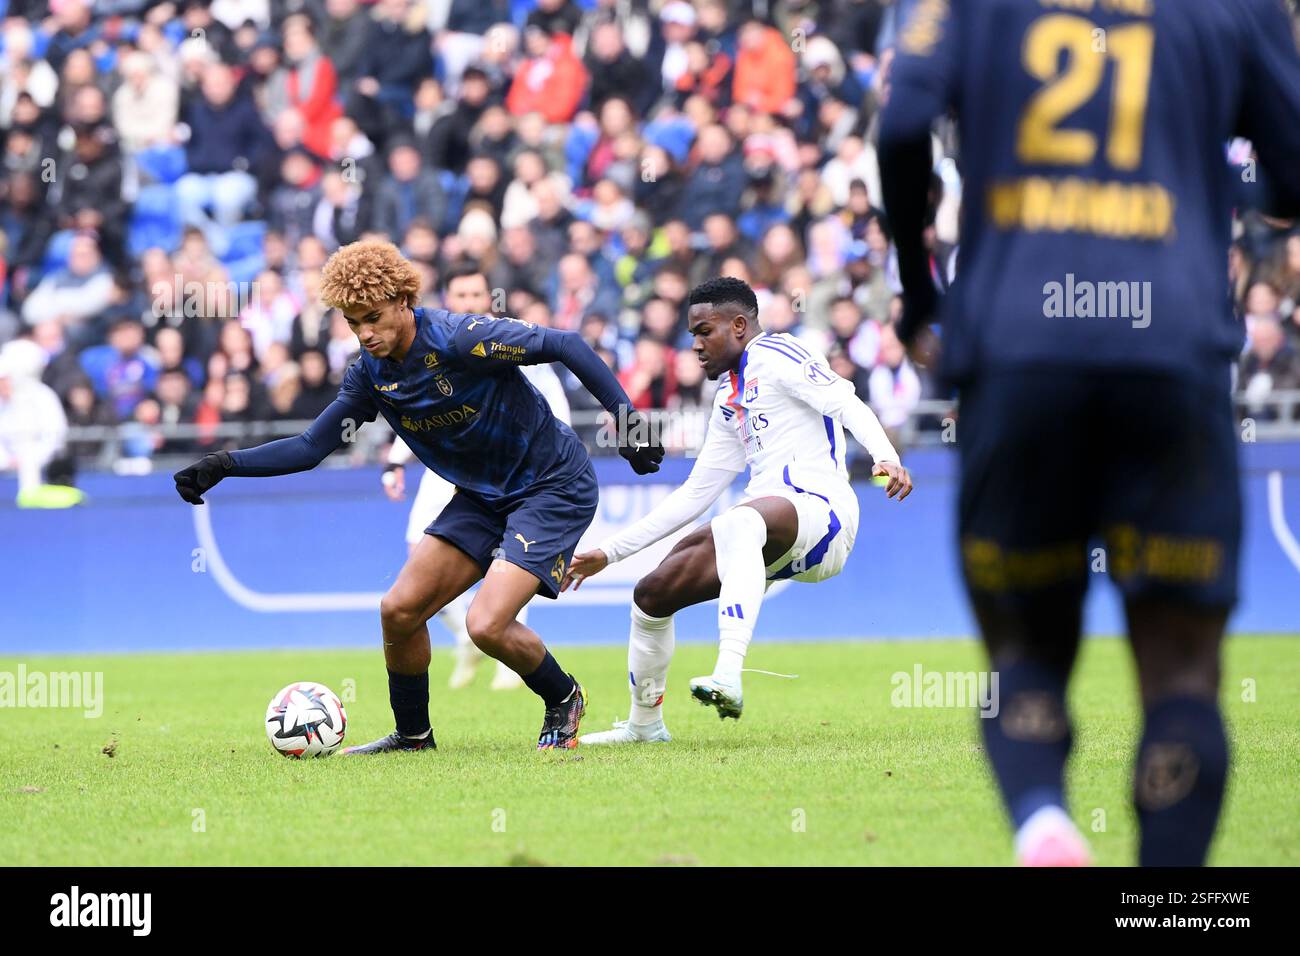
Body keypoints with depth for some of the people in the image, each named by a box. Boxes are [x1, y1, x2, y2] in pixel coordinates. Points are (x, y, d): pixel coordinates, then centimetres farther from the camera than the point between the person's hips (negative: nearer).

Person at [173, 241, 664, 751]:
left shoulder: (459, 338, -26)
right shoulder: (371, 374, -3)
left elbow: (566, 346, -21)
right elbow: (311, 447, 2)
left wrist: (627, 420, -24)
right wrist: (224, 465, -9)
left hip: (554, 488, -7)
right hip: (483, 494, 7)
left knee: (486, 625, -20)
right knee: (399, 610, 0)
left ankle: (563, 698, 10)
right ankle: (412, 734, 21)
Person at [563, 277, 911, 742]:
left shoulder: (774, 354, 1)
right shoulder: (729, 400, 26)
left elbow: (847, 404, -14)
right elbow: (694, 494, 28)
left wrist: (886, 457, -33)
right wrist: (610, 552, 26)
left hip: (819, 508, -9)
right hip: (762, 528, 9)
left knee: (738, 524, -40)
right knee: (651, 592, 3)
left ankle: (728, 674, -54)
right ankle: (644, 724, 22)